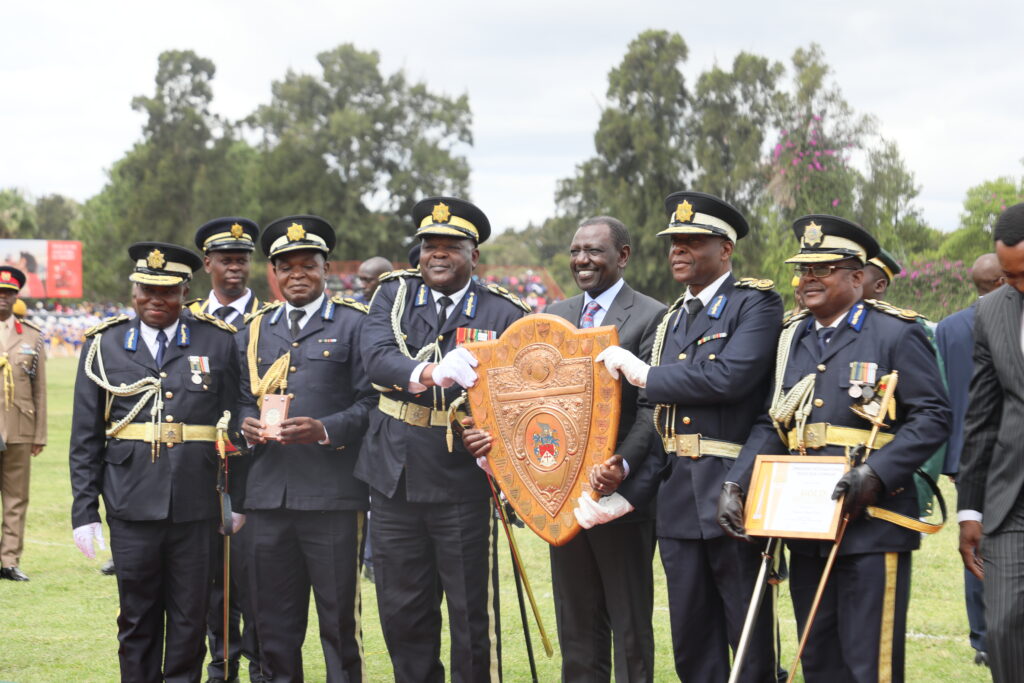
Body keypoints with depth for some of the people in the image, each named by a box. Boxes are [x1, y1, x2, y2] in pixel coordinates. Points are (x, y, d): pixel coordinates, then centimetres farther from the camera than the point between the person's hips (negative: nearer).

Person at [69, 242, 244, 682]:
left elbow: (235, 426, 5)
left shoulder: (218, 342, 4)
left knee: (189, 620, 6)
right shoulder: (105, 345, 5)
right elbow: (85, 438, 6)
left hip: (195, 508, 0)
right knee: (136, 619, 8)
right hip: (131, 506, 0)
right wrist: (84, 511, 1)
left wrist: (239, 501, 2)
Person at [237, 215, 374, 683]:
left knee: (338, 616, 1)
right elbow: (244, 398, 20)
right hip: (268, 496, 4)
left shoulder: (354, 325, 2)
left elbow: (371, 401, -3)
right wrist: (247, 425, -2)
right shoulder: (255, 331, 17)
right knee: (273, 619, 9)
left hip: (333, 495, -4)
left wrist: (325, 430, -18)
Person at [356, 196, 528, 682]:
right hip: (395, 477, 3)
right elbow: (376, 358, -11)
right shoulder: (394, 295, 6)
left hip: (463, 481, -2)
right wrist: (428, 373, -31)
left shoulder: (502, 313, 0)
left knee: (472, 612, 1)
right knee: (402, 612, 10)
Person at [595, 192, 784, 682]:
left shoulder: (756, 304, -5)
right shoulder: (673, 319, 18)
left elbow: (728, 378, -22)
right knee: (692, 641, 11)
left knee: (751, 640, 0)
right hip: (679, 502, 7)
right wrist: (631, 492, 5)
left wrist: (645, 374, -11)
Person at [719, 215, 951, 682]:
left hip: (871, 519, -6)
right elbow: (770, 425, 13)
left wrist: (875, 473, -20)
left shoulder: (896, 335, -4)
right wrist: (735, 483, -2)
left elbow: (932, 417, -9)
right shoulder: (793, 338, 14)